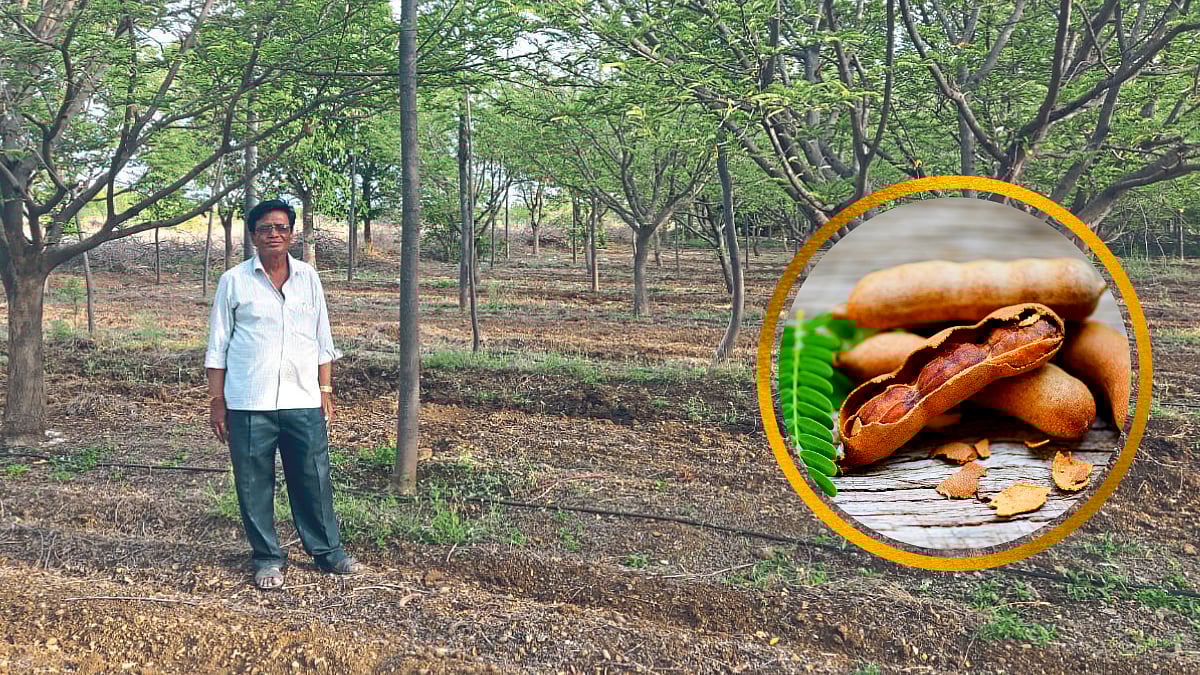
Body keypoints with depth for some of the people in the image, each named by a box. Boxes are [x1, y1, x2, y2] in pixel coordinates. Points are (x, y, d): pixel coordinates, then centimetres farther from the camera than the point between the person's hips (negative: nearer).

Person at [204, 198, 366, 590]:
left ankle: (326, 551, 19)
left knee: (313, 479, 6)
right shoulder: (234, 281, 2)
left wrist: (326, 391, 8)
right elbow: (217, 346, 4)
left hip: (303, 401, 2)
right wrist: (216, 402, 0)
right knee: (254, 484, 5)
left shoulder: (308, 278, 9)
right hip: (248, 405, -2)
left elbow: (322, 341, 13)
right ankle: (267, 558, 18)